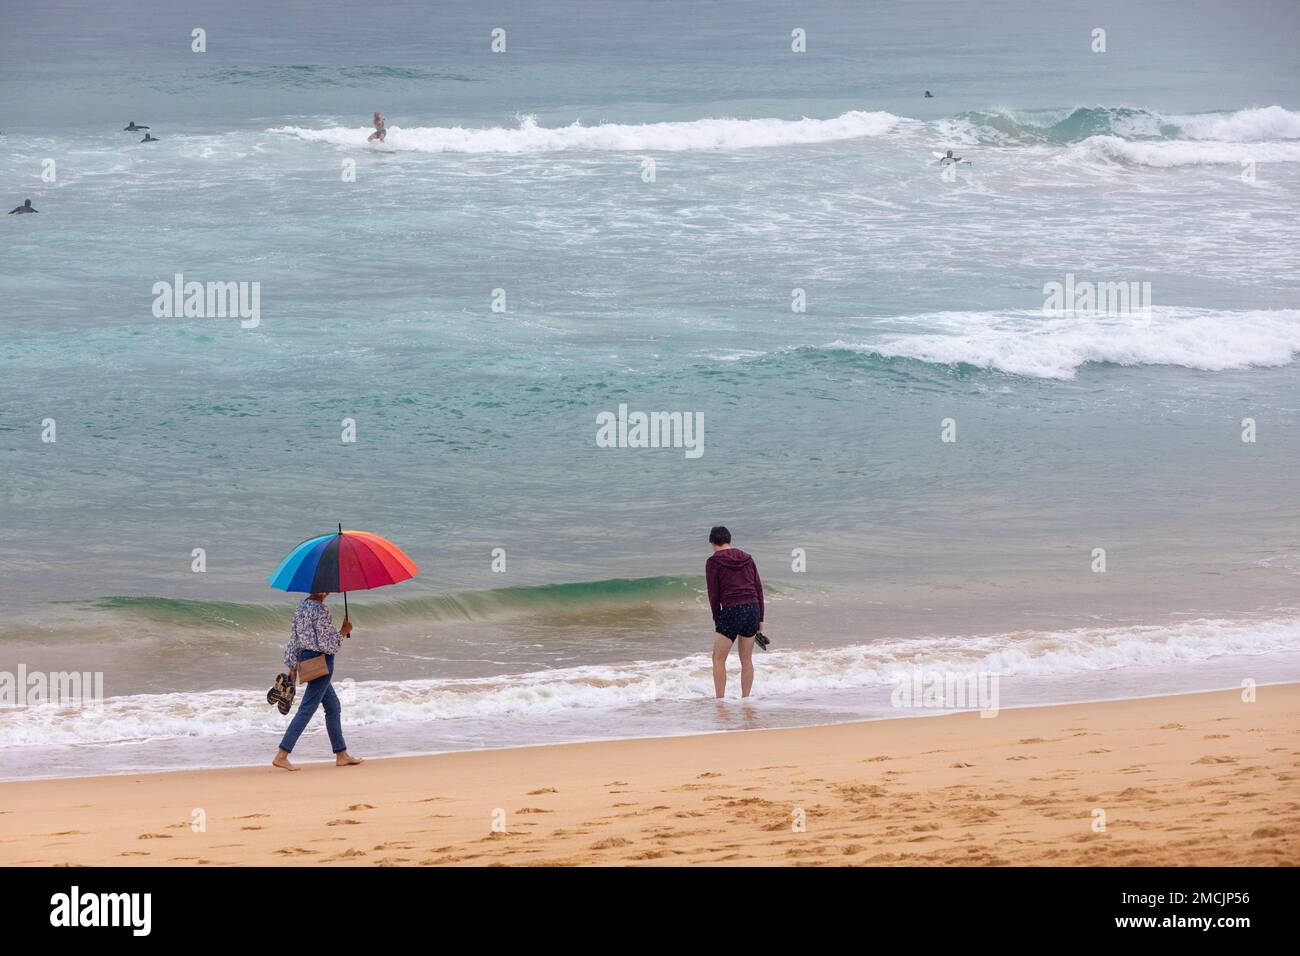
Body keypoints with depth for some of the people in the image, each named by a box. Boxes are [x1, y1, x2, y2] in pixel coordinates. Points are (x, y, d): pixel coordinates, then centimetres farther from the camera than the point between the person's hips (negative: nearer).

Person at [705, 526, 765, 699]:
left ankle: (720, 700, -1)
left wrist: (716, 618, 8)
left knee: (718, 659, 4)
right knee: (746, 660, 14)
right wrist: (760, 618, 15)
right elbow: (758, 588, 12)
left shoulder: (713, 561, 0)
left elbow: (713, 593, -3)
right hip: (753, 609, 5)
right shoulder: (747, 558, 14)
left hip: (731, 611, -5)